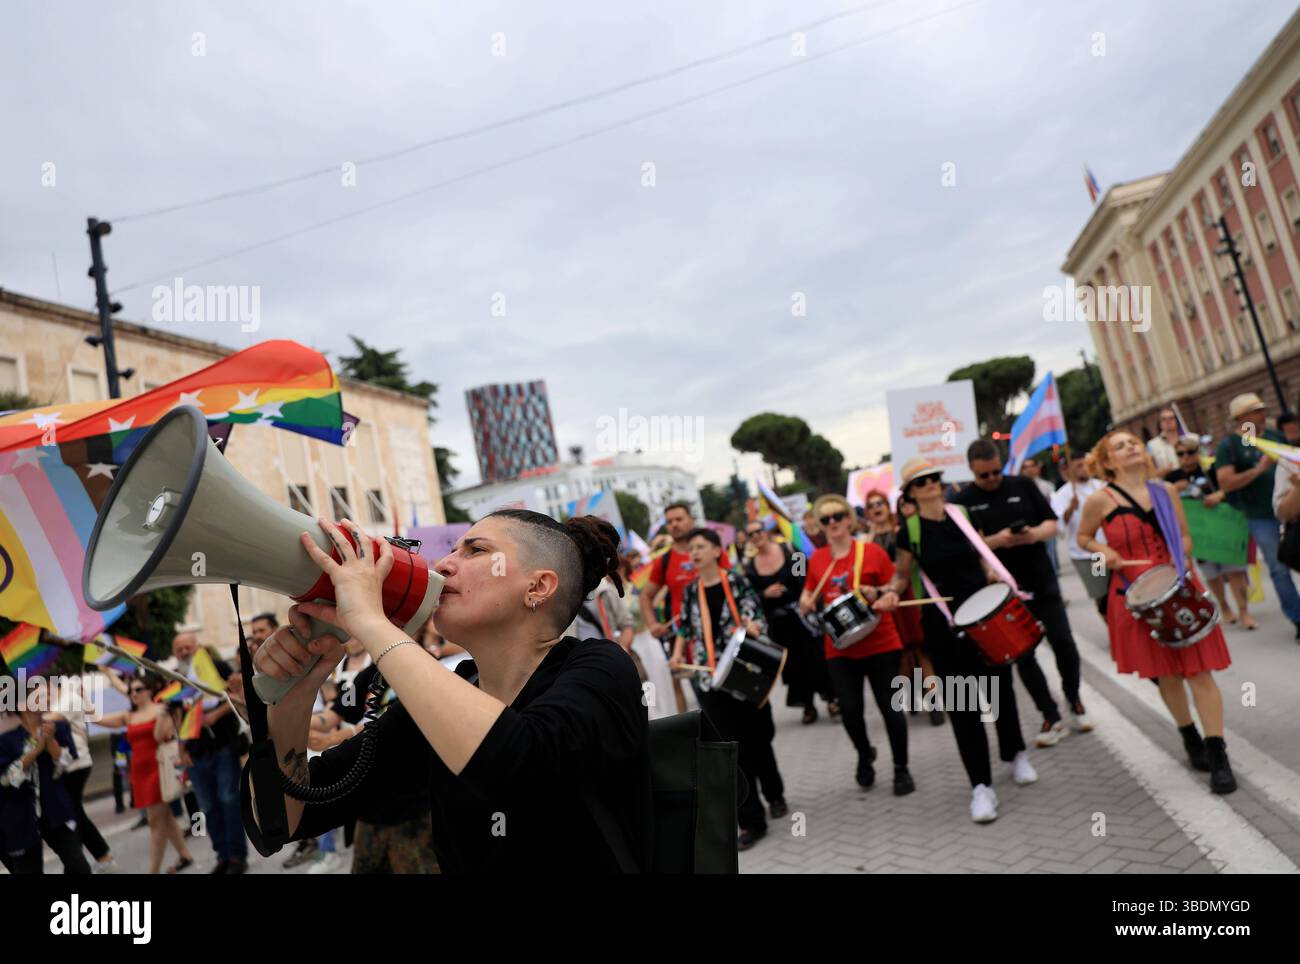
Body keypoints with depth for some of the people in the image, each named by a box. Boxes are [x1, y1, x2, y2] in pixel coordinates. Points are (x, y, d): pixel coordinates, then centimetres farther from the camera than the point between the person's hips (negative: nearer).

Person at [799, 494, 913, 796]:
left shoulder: (872, 551, -6)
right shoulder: (817, 559, 4)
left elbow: (894, 589, 1)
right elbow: (810, 596, 14)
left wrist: (881, 595, -20)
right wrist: (806, 602, -9)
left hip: (880, 643, -2)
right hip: (840, 648, 3)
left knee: (890, 706, 3)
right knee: (849, 709, 3)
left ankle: (901, 768, 23)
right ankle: (864, 755, 33)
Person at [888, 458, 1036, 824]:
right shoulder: (910, 531, -6)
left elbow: (982, 559, 12)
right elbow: (903, 576, 4)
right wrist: (889, 592, -16)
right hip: (943, 622, -2)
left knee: (999, 687, 17)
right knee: (961, 702, 0)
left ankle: (1016, 754, 41)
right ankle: (980, 785, 7)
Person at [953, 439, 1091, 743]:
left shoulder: (1022, 486, 3)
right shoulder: (962, 501, -4)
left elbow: (1052, 524, 4)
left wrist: (1035, 533, -18)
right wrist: (995, 541, -25)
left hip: (1043, 581, 2)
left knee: (1063, 643, 3)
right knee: (1023, 655, 2)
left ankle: (1074, 699, 29)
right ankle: (1051, 718, 17)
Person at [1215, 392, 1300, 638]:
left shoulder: (1274, 435, 10)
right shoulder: (1228, 446, -6)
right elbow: (1225, 483, -16)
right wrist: (1258, 469, -21)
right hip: (1262, 517, -4)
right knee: (1280, 569, 2)